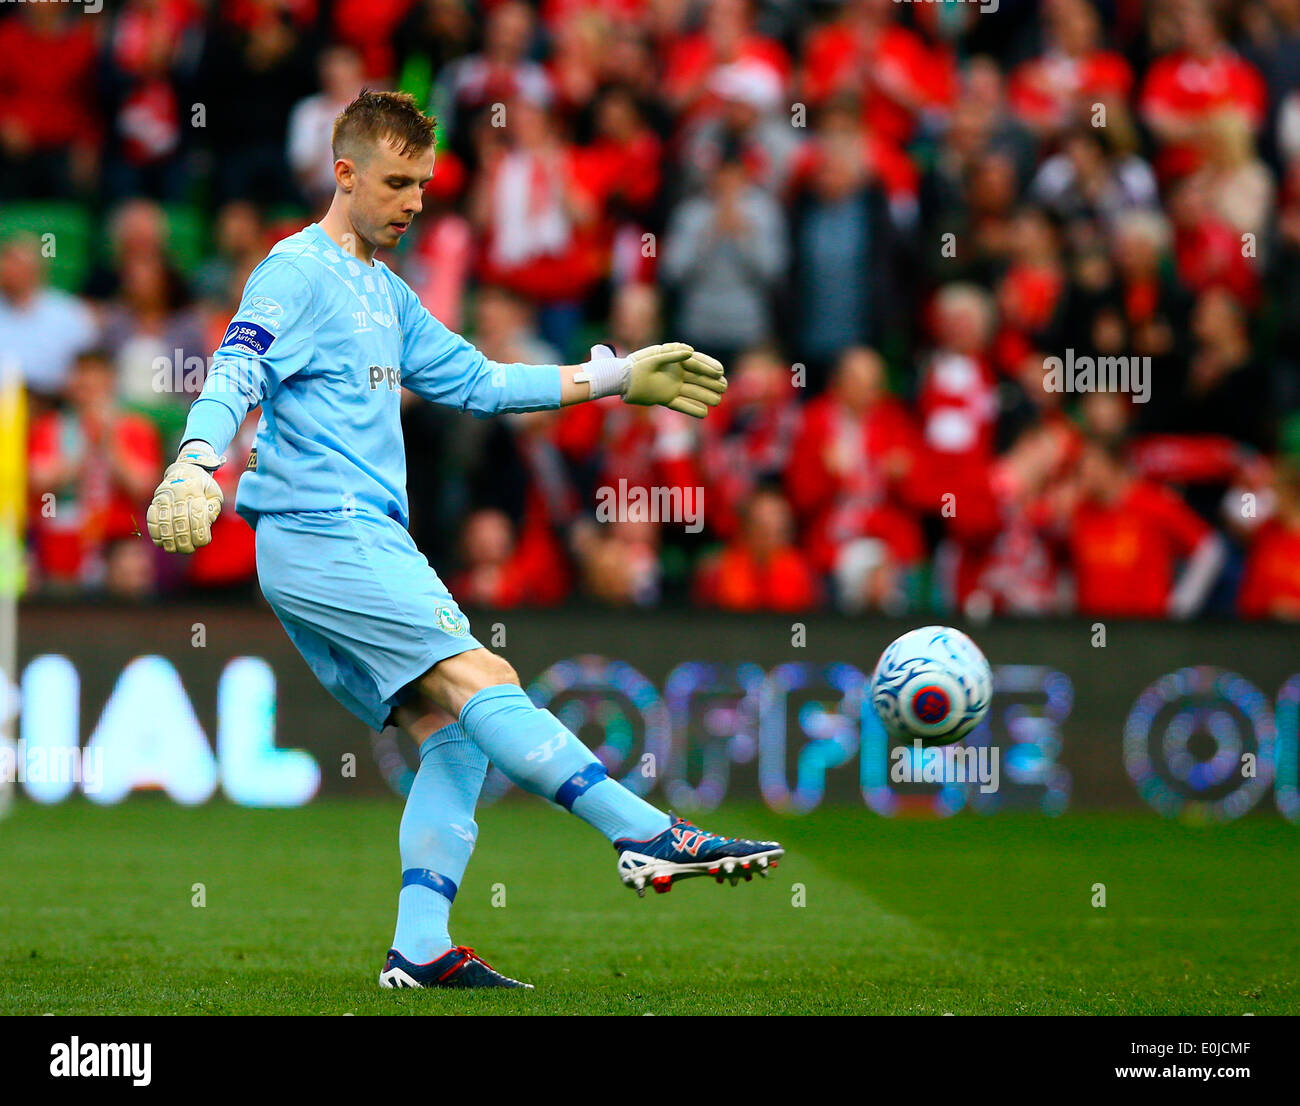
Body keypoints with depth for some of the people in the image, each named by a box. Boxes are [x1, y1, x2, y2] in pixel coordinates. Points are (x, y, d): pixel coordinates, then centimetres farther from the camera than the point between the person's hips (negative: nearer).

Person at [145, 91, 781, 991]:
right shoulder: (298, 272, -4)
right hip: (322, 535, -10)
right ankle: (648, 836, -24)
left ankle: (421, 947, -5)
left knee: (455, 730, 0)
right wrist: (196, 466, -37)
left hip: (366, 539, 10)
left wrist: (618, 377, 29)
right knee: (478, 681, -17)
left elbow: (479, 382, 30)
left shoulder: (387, 296, 24)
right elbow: (236, 374, -18)